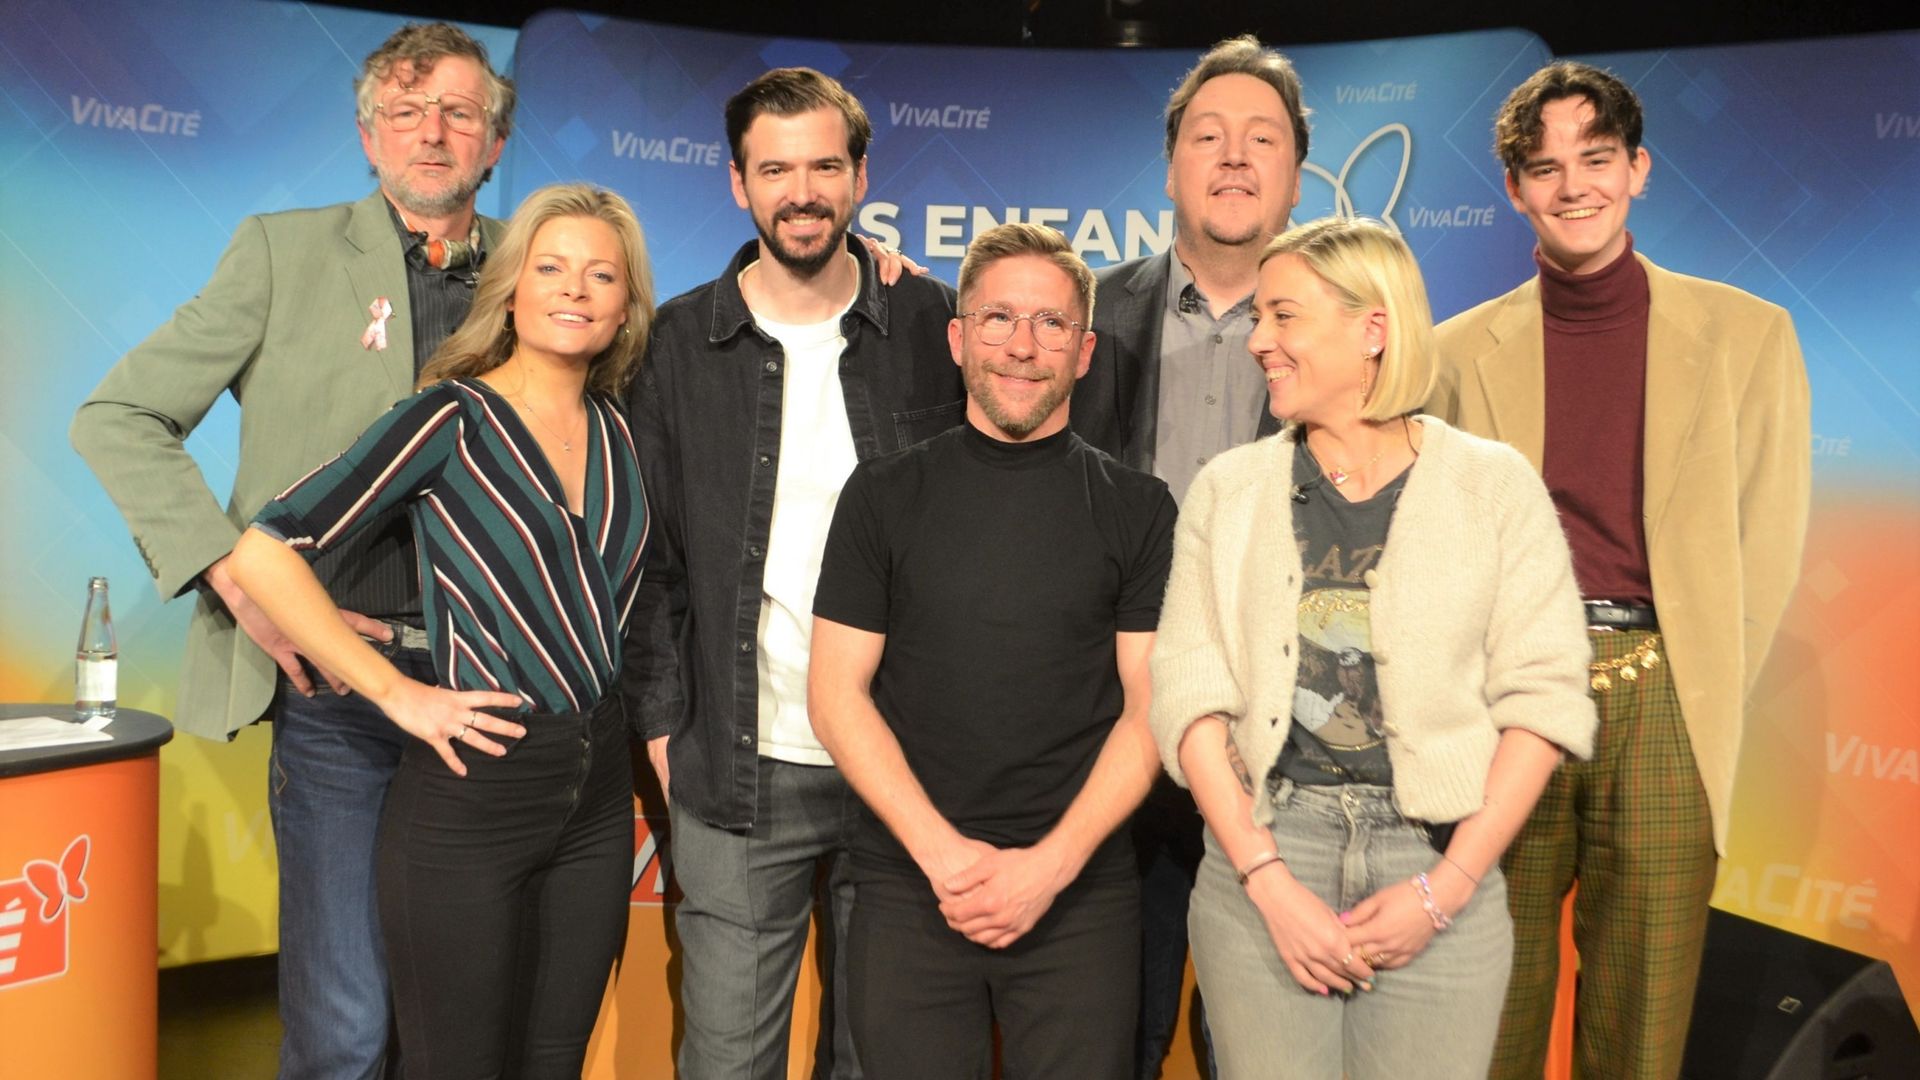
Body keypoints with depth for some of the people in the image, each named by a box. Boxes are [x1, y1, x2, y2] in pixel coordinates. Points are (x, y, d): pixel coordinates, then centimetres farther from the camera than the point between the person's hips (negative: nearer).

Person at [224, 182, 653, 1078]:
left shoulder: (614, 431, 8)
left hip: (598, 797, 5)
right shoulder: (452, 417, -8)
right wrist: (396, 693, -13)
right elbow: (264, 552, -15)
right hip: (471, 798, -5)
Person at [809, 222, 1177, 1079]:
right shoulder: (885, 495, 3)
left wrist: (1051, 864, -11)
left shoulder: (1137, 510, 3)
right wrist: (944, 852, -9)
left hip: (1079, 892, 0)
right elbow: (837, 692, 0)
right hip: (909, 887, 0)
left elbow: (1149, 706, 0)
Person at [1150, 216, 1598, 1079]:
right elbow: (1189, 696, -2)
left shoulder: (1495, 486, 1)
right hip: (1260, 859, 1)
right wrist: (1269, 881, -11)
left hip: (1437, 858, -1)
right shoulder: (1227, 490, 4)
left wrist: (1445, 887, -10)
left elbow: (1542, 697, -3)